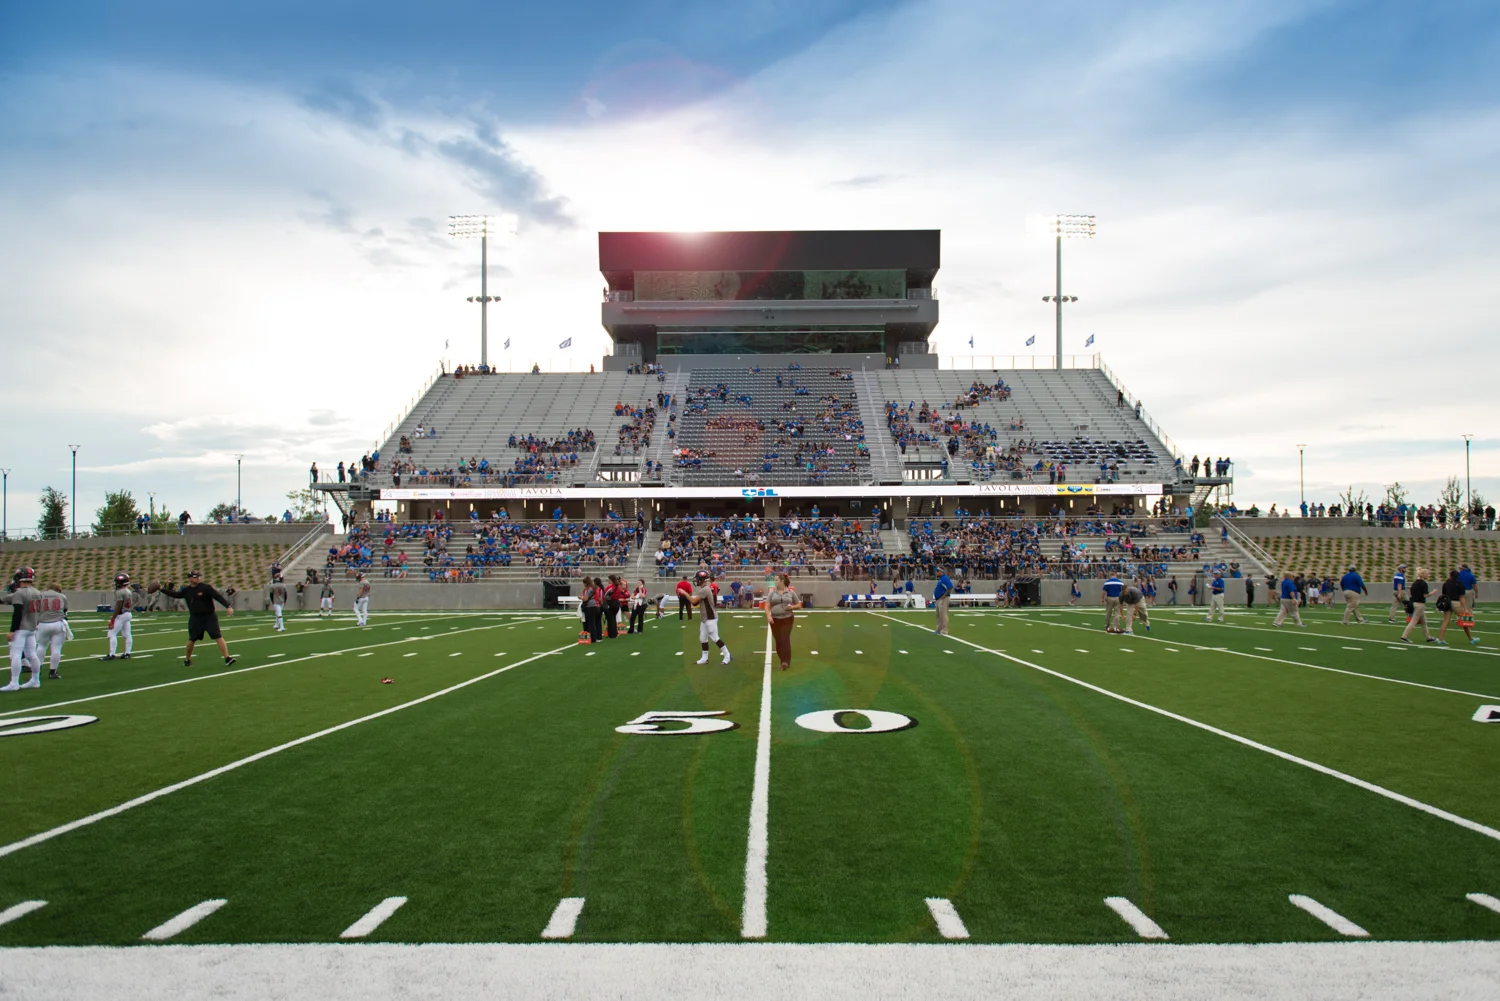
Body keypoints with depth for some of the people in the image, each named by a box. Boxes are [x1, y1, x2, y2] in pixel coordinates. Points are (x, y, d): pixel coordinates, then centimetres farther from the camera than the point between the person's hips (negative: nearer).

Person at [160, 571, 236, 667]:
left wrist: (228, 606, -28)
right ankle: (187, 660, 33)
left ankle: (227, 658, -16)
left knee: (218, 637, -13)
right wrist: (162, 589, 15)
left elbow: (218, 596, -18)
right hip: (195, 618, 4)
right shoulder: (186, 590, 4)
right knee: (192, 639, 13)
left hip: (210, 617, -4)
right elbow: (175, 594, 21)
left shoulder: (206, 587, -11)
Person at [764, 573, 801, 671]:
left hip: (787, 619, -2)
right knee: (778, 641, 4)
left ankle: (786, 661, -12)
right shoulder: (772, 592, 5)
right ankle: (783, 661, 17)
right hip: (775, 620, 2)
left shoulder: (791, 592, 3)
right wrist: (768, 616, -17)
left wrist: (792, 607, -10)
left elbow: (799, 605, 11)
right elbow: (767, 606, 0)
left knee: (785, 640, -13)